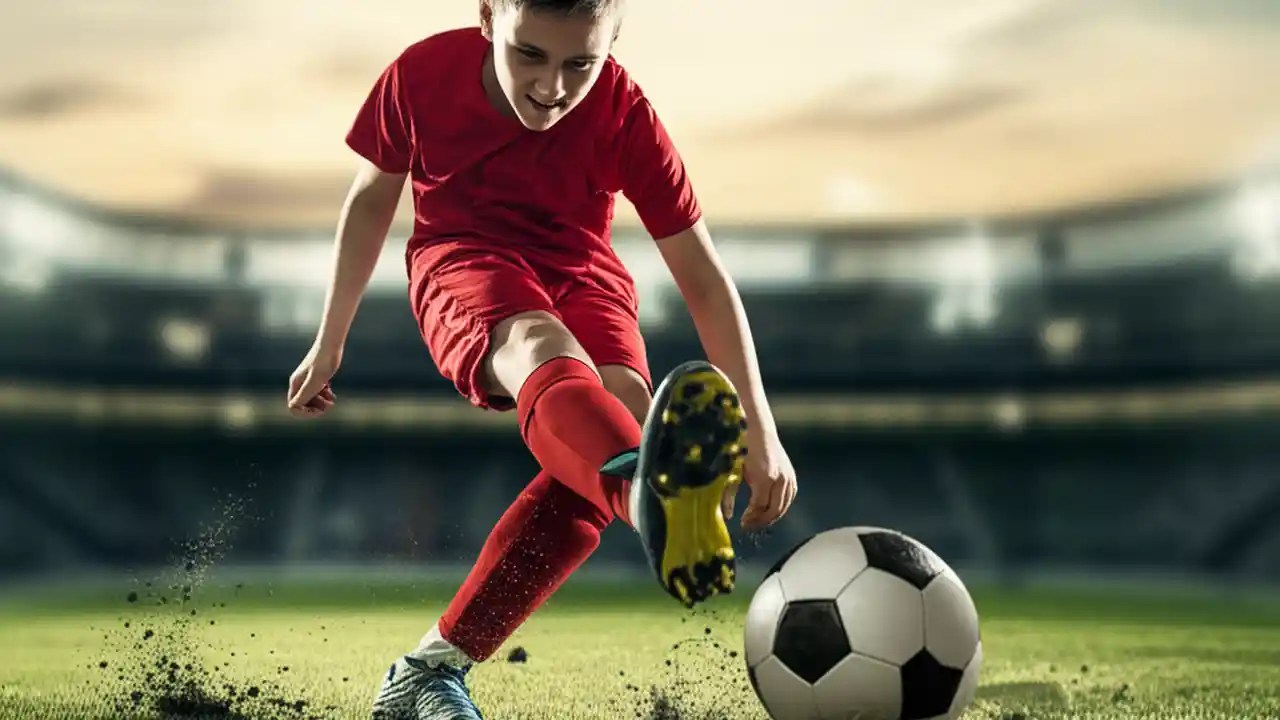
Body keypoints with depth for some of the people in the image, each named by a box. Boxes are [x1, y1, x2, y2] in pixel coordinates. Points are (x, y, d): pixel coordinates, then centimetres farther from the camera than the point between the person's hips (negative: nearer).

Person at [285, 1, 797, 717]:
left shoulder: (625, 114, -16)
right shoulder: (423, 74, -14)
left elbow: (704, 279, -13)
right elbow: (373, 199, 4)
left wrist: (760, 432, -17)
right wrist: (330, 343, 11)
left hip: (583, 273, 2)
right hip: (463, 261, -1)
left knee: (619, 412, -31)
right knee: (542, 349, -38)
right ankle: (657, 499, -76)